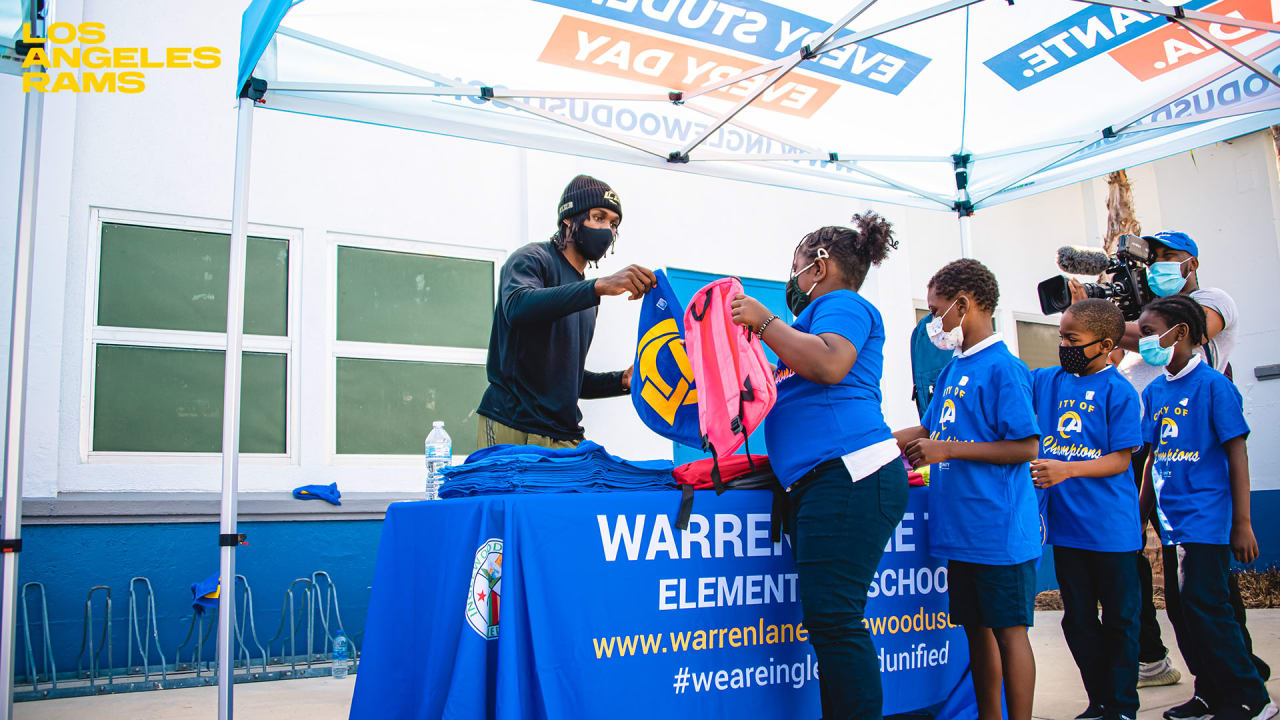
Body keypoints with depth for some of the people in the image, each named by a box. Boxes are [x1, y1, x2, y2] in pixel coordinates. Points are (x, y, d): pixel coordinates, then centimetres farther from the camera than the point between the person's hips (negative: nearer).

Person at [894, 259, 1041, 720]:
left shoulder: (1002, 367, -12)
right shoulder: (952, 371, 13)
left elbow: (1026, 447, -16)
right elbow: (928, 430, 22)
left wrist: (948, 449, -17)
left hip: (999, 531, -8)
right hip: (962, 528, 8)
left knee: (1008, 631, 1)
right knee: (977, 630, 14)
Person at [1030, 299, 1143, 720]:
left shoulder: (1119, 391, -9)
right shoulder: (1047, 381, 5)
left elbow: (1121, 460, -12)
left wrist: (1068, 469, -24)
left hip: (1110, 526, -5)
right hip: (1065, 524, 5)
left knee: (1119, 619, 8)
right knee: (1078, 619, 13)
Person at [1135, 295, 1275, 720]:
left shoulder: (1213, 385, -9)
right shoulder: (1154, 392, 10)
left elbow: (1237, 455, -8)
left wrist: (1242, 524, -10)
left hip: (1206, 520, -7)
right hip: (1171, 521, 7)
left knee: (1204, 606, -8)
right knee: (1180, 609, 11)